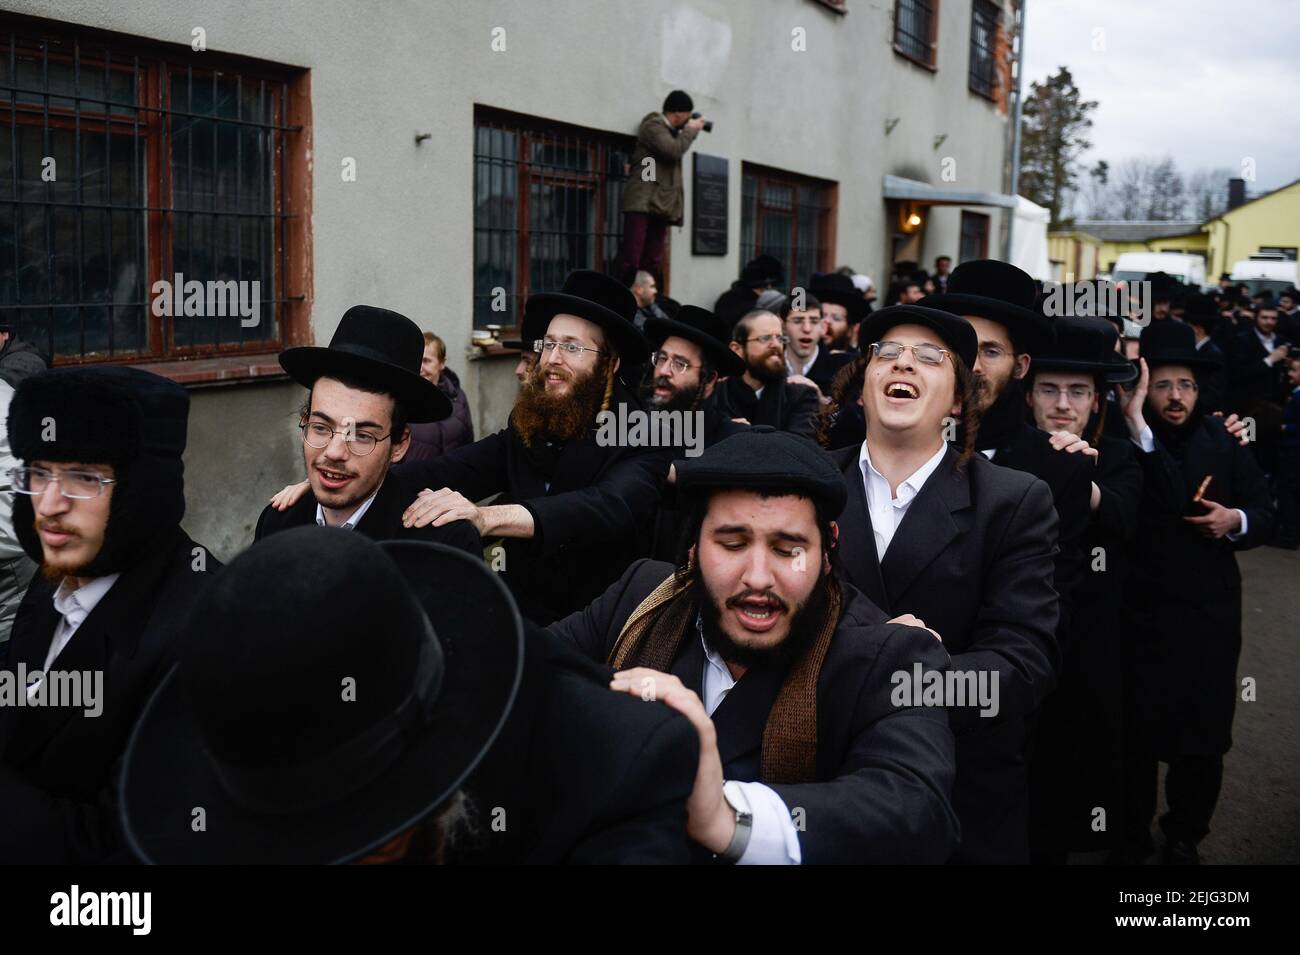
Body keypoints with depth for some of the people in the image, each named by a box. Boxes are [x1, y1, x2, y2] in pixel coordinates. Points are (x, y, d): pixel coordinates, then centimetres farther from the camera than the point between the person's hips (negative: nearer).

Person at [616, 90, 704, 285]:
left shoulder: (670, 130, 21)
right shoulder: (654, 126, -6)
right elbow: (674, 150, -19)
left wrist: (689, 131, 17)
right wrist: (691, 130, -5)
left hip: (661, 204, 9)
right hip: (643, 201, -9)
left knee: (653, 262, 2)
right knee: (631, 257, -13)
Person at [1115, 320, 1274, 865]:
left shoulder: (1222, 441, 3)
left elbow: (1264, 512, 8)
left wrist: (1237, 520, -14)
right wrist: (1136, 423, -35)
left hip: (1211, 613, 3)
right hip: (1141, 612, -3)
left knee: (1206, 733, 13)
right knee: (1138, 733, 8)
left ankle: (1185, 837, 33)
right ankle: (1132, 837, 28)